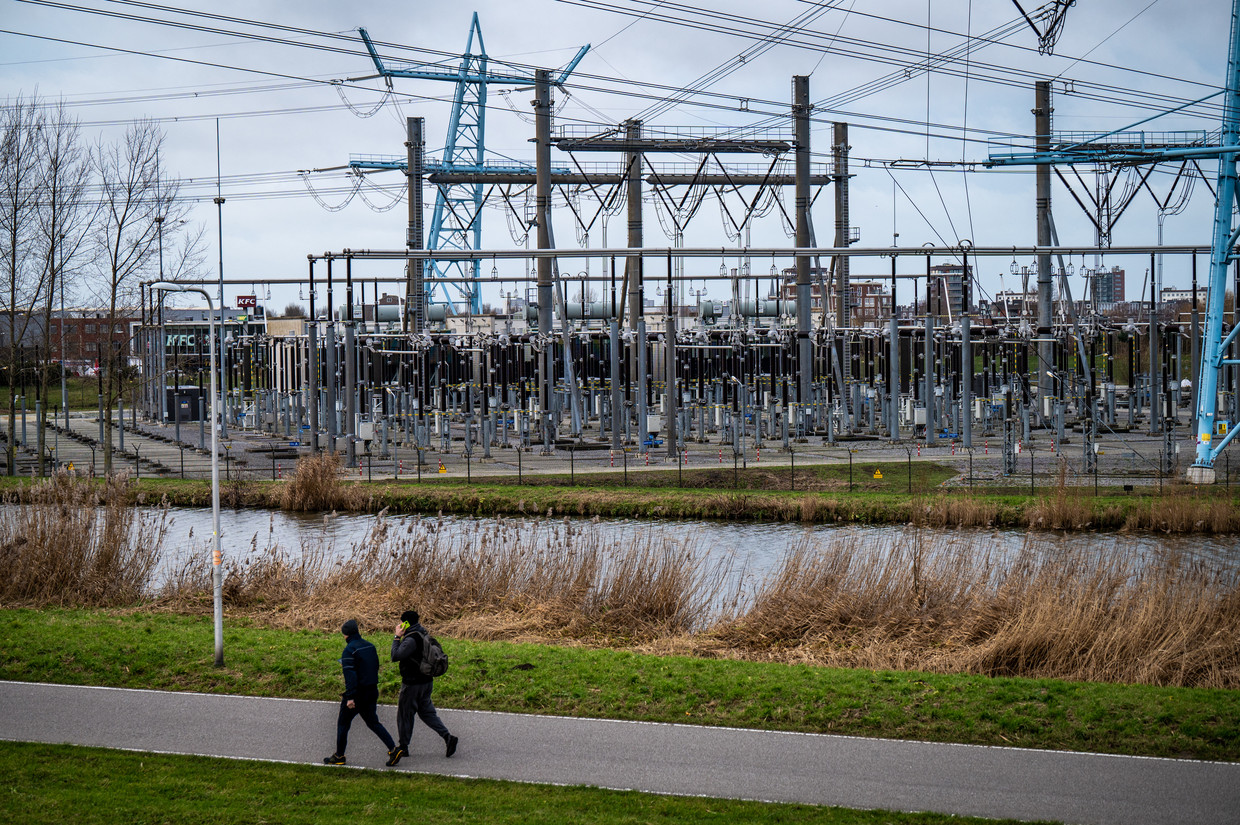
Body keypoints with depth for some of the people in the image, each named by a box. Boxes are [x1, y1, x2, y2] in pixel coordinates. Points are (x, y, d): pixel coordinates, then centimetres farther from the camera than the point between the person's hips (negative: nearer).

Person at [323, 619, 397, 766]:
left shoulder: (349, 650, -16)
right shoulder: (370, 646, 7)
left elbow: (350, 675, -22)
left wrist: (350, 697, -23)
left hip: (358, 693, -7)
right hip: (372, 691, 7)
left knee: (343, 723, 10)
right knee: (373, 722, 16)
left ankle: (339, 756, 17)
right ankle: (393, 749, 3)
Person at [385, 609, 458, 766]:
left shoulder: (411, 639, -23)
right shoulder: (422, 634, 8)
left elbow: (396, 656, -26)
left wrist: (397, 637, -17)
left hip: (413, 684, -9)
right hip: (426, 681, 9)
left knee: (404, 713, 5)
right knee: (427, 712, 16)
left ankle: (403, 746, 13)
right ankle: (447, 737, 7)